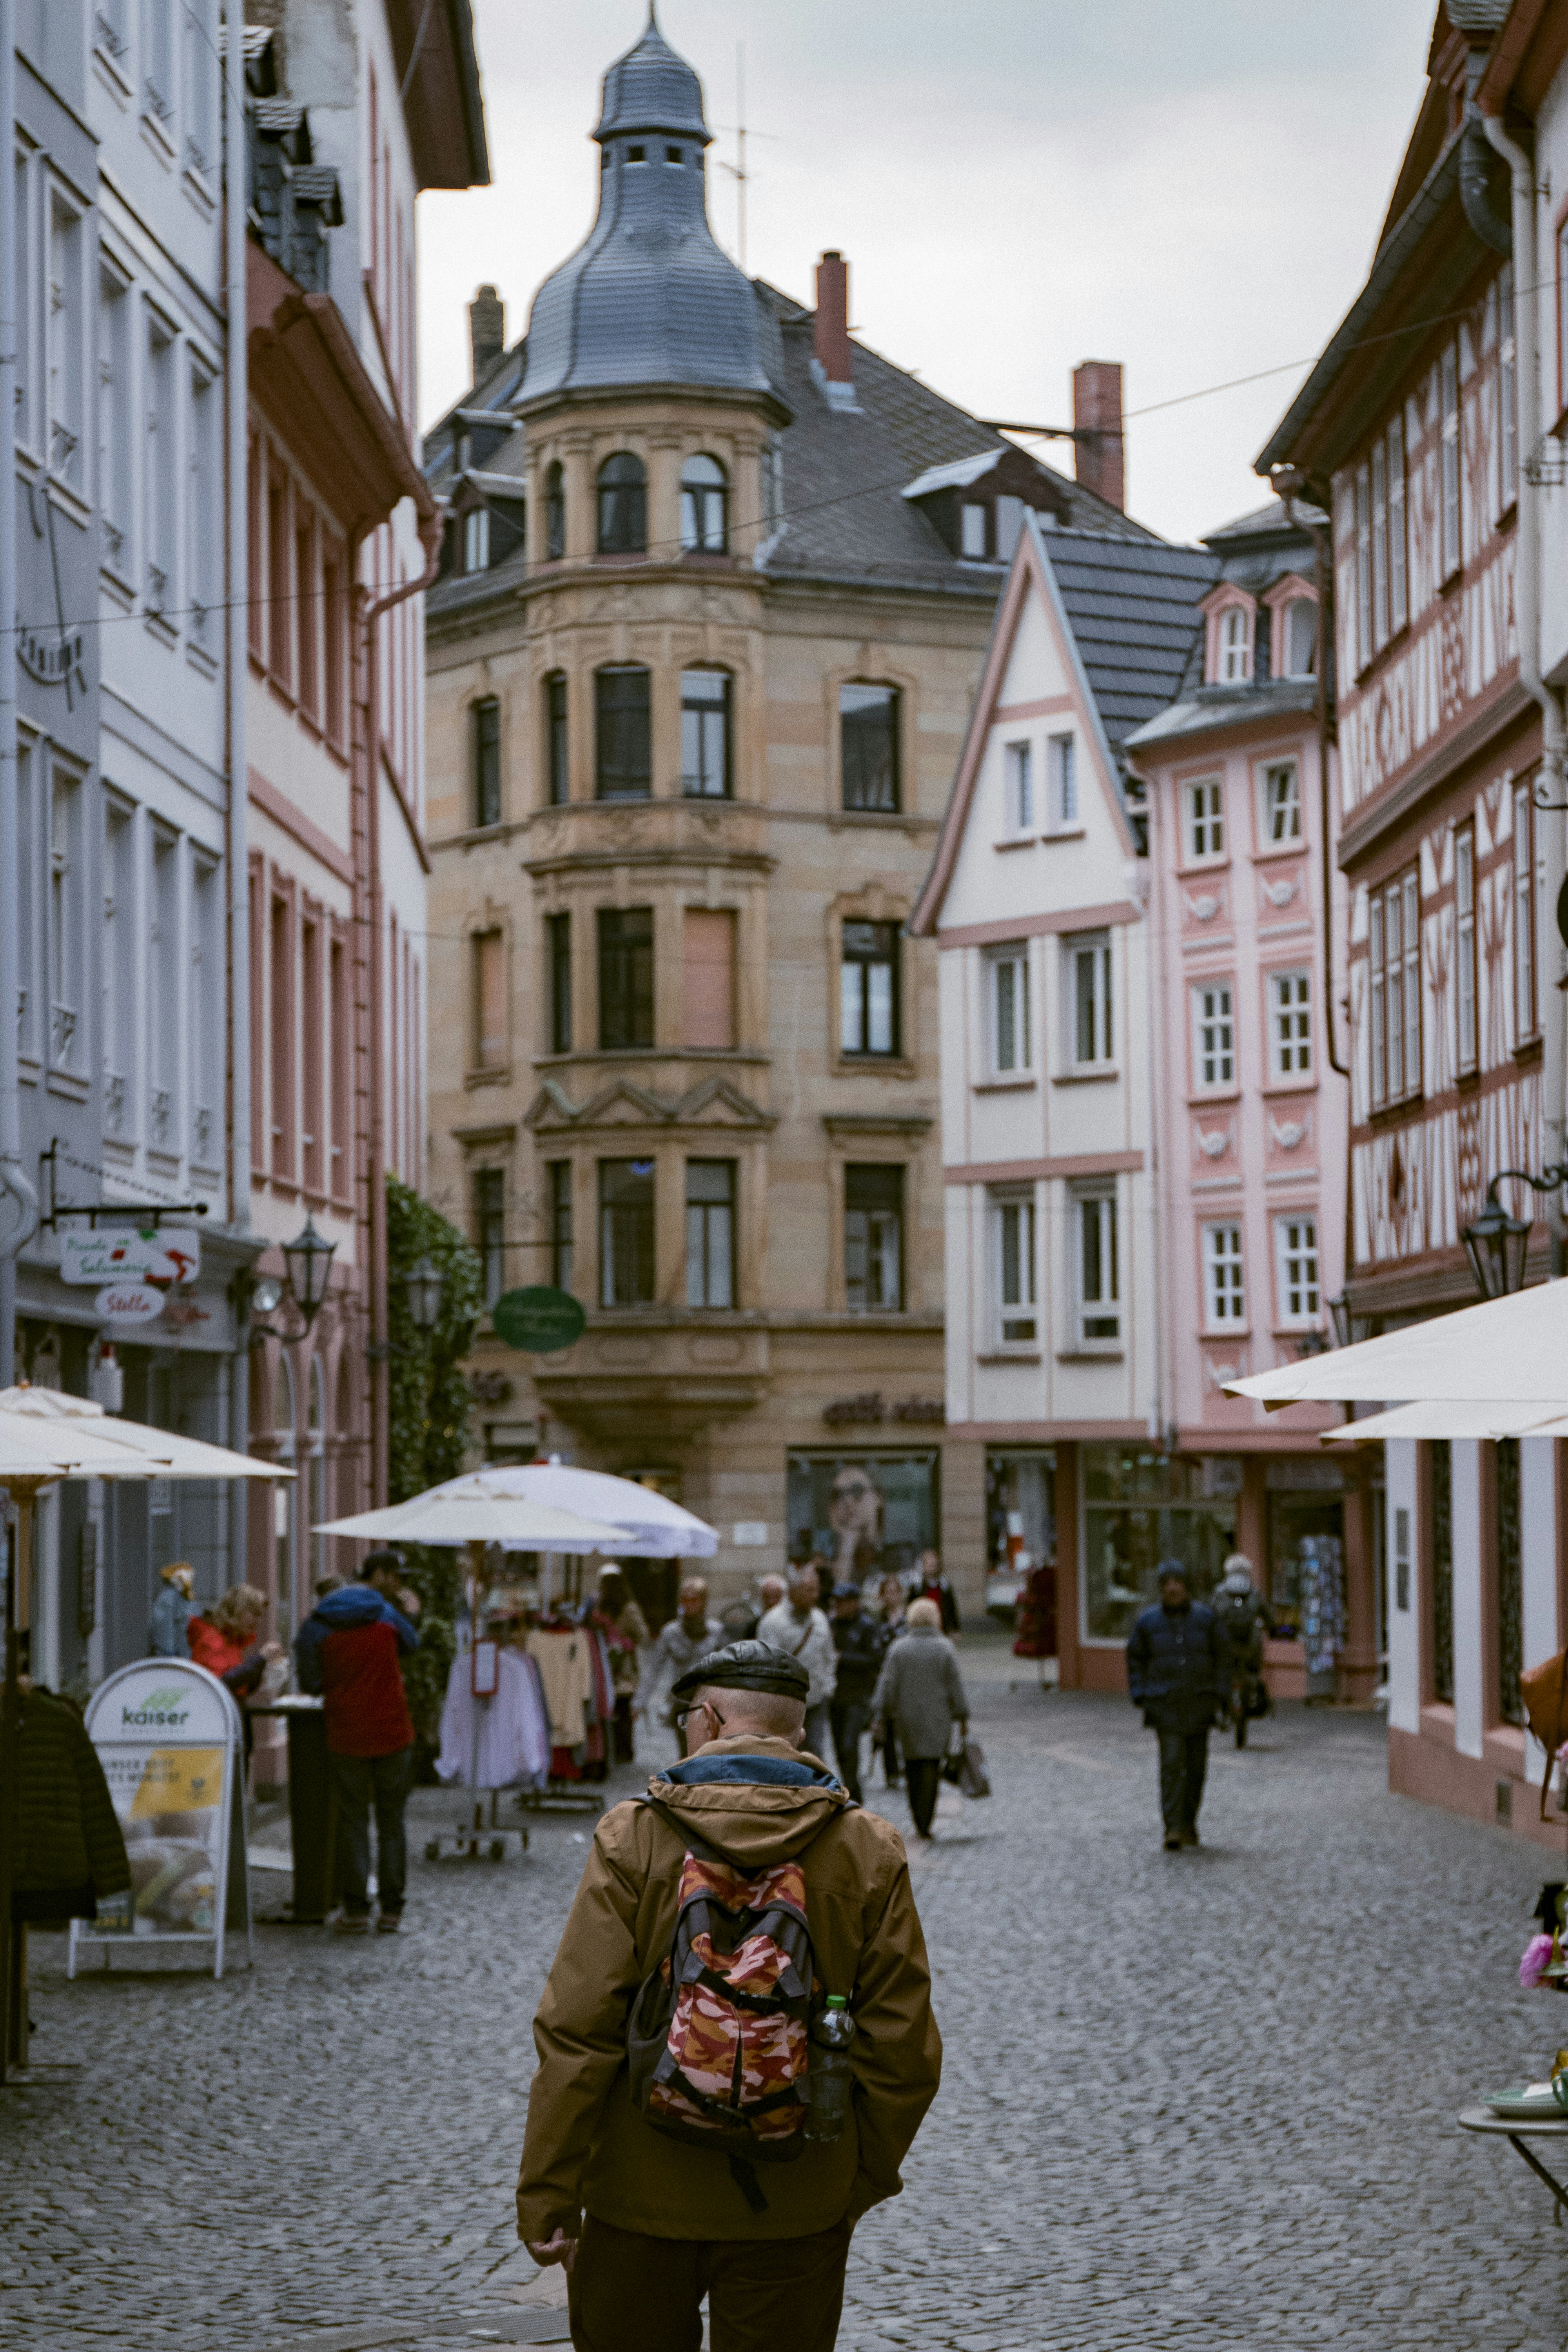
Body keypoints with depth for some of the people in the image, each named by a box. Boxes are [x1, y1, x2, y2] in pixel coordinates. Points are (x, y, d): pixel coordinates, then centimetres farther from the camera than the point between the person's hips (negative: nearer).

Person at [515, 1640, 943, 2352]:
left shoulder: (633, 1838, -9)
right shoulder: (869, 1853, -3)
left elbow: (577, 2031, -13)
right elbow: (903, 2047, -1)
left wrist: (547, 2193, -8)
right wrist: (862, 2182, 12)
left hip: (645, 2194, -1)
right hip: (797, 2208, 1)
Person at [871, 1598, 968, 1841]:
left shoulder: (898, 1648, -2)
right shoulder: (945, 1648, -4)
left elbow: (888, 1685, -4)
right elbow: (955, 1685, -3)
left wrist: (882, 1716, 1)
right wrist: (963, 1717, 5)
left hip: (907, 1719, 1)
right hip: (938, 1718, -1)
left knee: (912, 1767, 13)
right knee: (932, 1767, -1)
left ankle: (919, 1822, 17)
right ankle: (925, 1823, -8)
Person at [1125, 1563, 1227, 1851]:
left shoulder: (1205, 1617, 1)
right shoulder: (1148, 1622, 0)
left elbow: (1221, 1656, 8)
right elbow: (1135, 1659, 9)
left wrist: (1217, 1695, -1)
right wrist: (1140, 1698, 0)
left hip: (1199, 1703, 2)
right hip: (1165, 1705, -2)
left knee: (1196, 1765, 7)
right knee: (1172, 1762, -13)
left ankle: (1188, 1822, 24)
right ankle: (1173, 1830, -16)